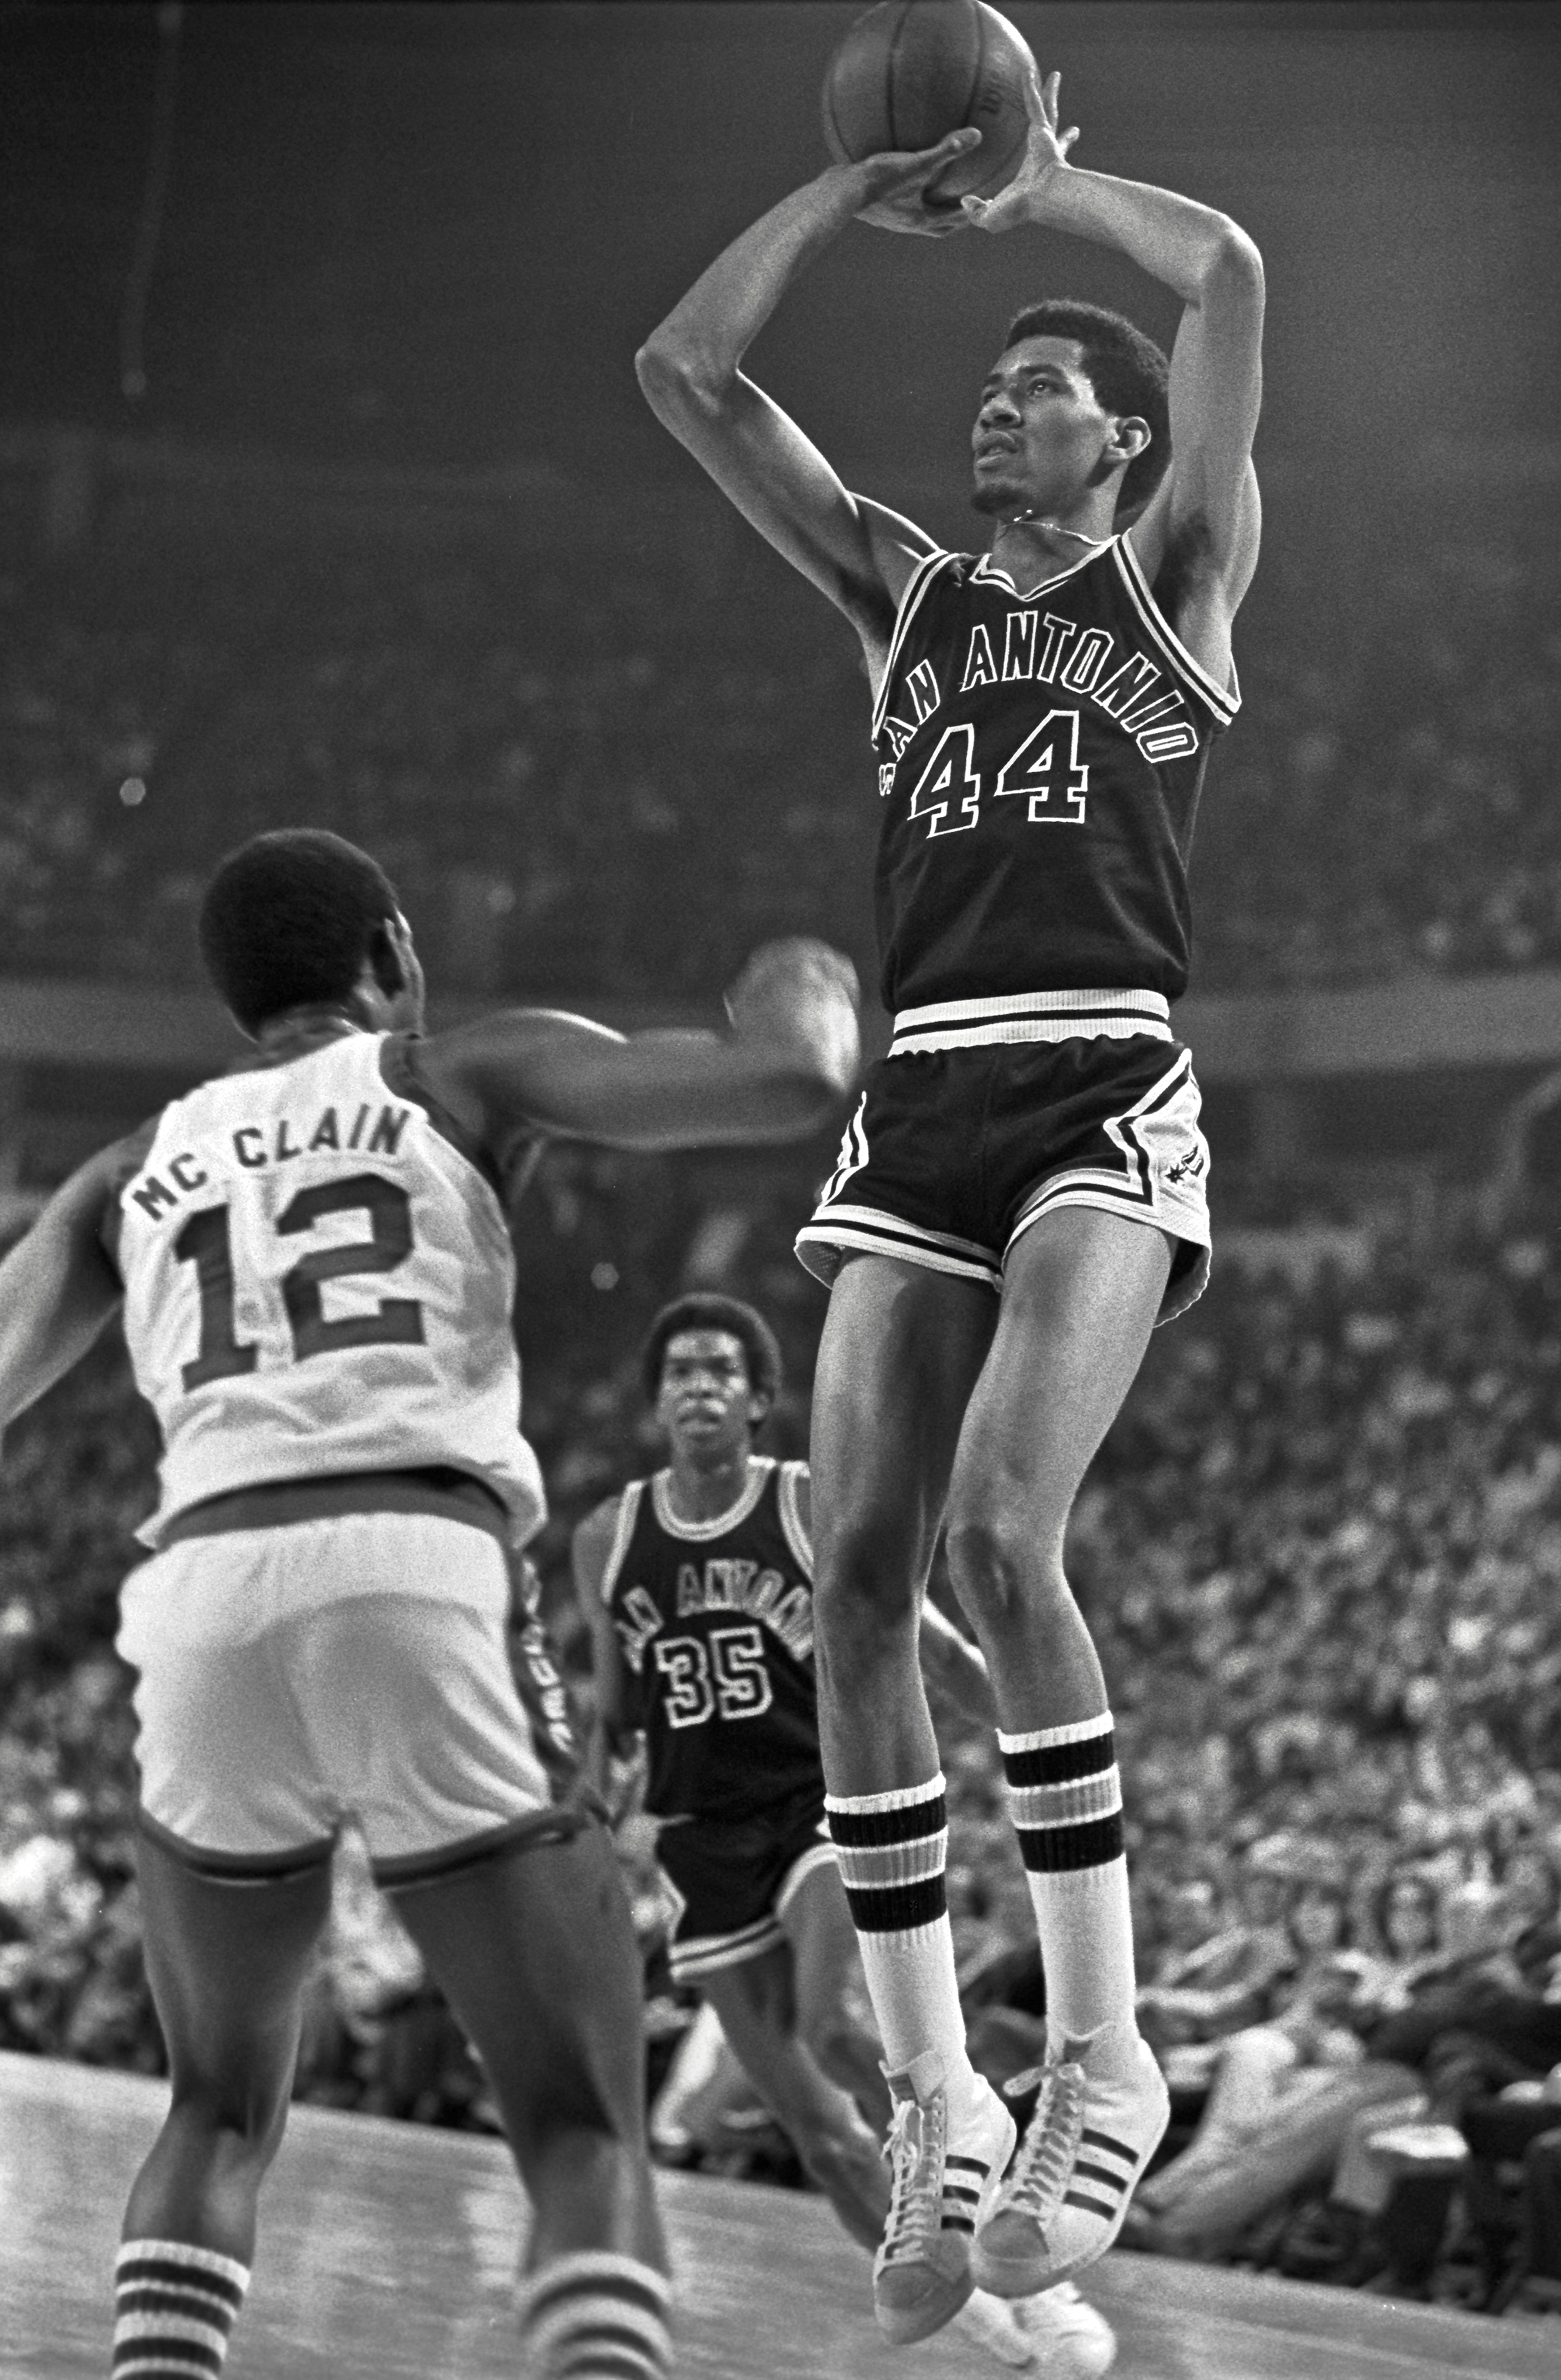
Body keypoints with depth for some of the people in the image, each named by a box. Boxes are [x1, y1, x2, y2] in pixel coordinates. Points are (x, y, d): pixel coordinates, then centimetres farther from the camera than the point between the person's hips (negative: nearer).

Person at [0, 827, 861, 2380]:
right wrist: (802, 1001, 30)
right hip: (413, 1583, -3)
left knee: (221, 2116, 25)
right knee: (586, 2141, 3)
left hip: (203, 1605, 3)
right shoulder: (465, 1074, 18)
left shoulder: (131, 1177, 28)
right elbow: (793, 1083, 12)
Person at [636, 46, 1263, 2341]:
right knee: (857, 1572, -8)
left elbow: (1231, 273, -3)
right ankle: (939, 2109, -4)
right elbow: (686, 369, 19)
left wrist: (1043, 191, 12)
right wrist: (869, 186, 18)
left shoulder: (1174, 580, 9)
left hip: (1106, 1097, -5)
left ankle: (1104, 2058, -14)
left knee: (1000, 1531, -24)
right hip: (919, 1108, 5)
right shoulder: (906, 589, 22)